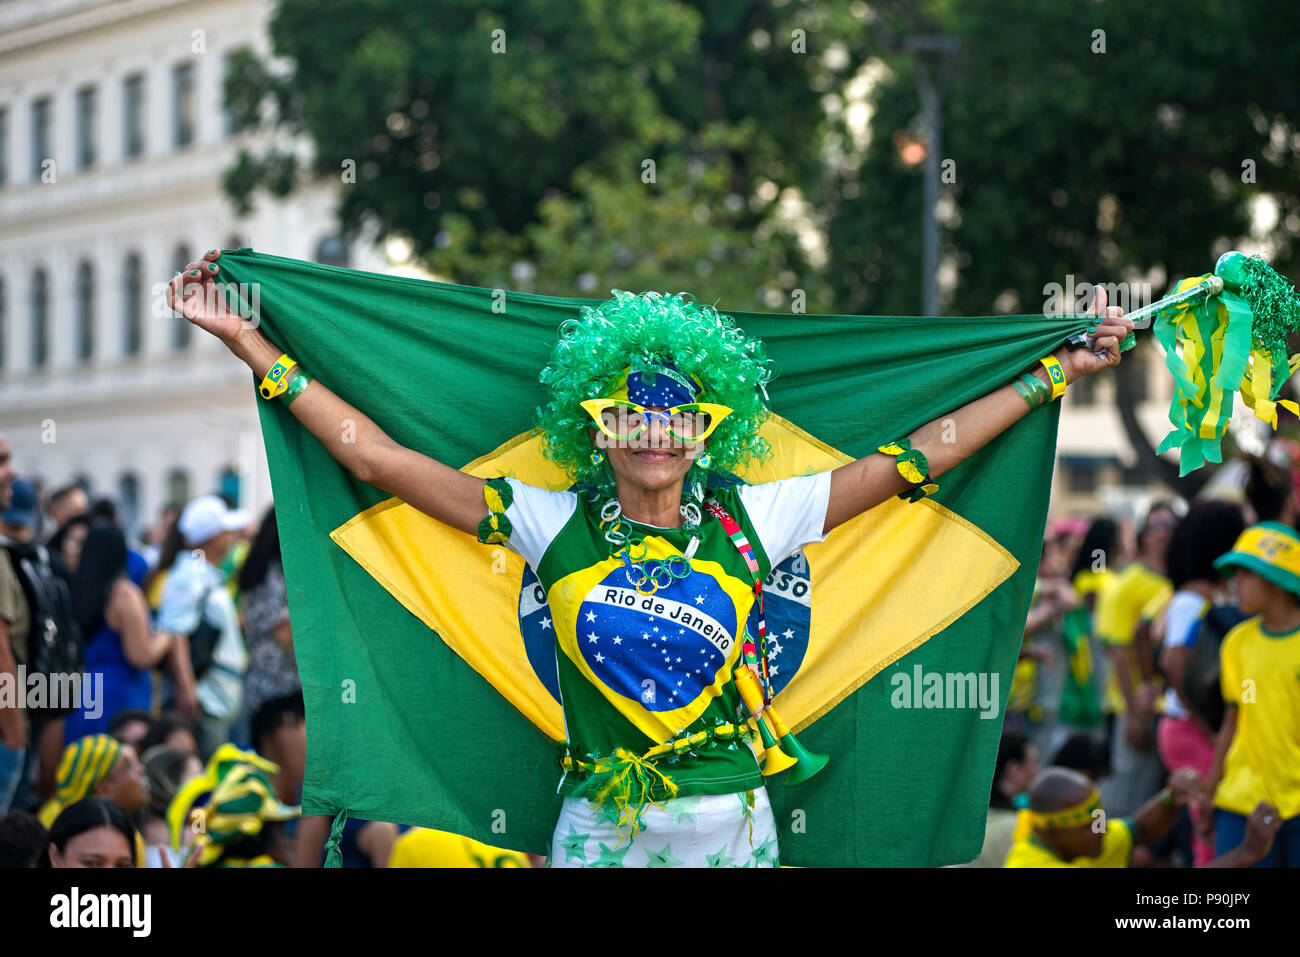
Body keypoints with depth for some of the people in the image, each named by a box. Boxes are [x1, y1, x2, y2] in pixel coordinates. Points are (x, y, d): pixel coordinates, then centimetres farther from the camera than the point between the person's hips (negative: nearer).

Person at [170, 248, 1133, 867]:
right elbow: (379, 457, -2)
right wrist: (243, 339, -4)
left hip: (733, 824, 1)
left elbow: (918, 456, 4)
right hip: (598, 830, -1)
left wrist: (1062, 371, 6)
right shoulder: (554, 525, -2)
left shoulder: (749, 520, 0)